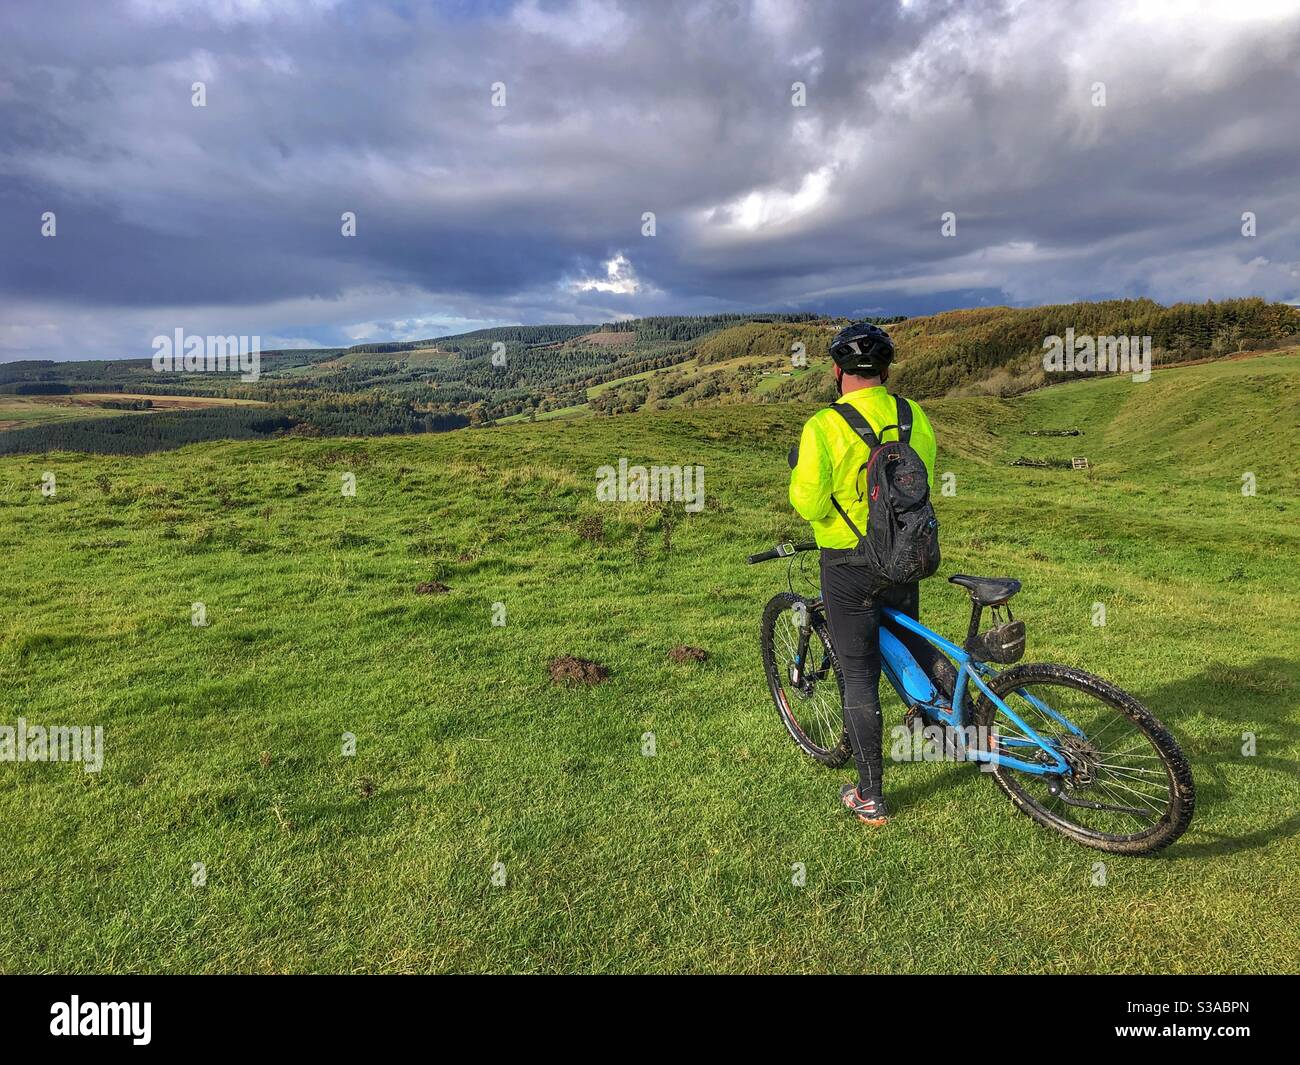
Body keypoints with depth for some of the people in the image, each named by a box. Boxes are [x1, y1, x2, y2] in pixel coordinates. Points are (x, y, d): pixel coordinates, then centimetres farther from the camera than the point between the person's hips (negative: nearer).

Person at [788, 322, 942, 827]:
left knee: (860, 677, 6)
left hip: (848, 565, -5)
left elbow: (808, 504, -18)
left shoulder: (823, 426, -18)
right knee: (910, 640, 31)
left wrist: (799, 468, 1)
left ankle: (870, 799, 17)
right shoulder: (915, 417, 0)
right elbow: (926, 486, 8)